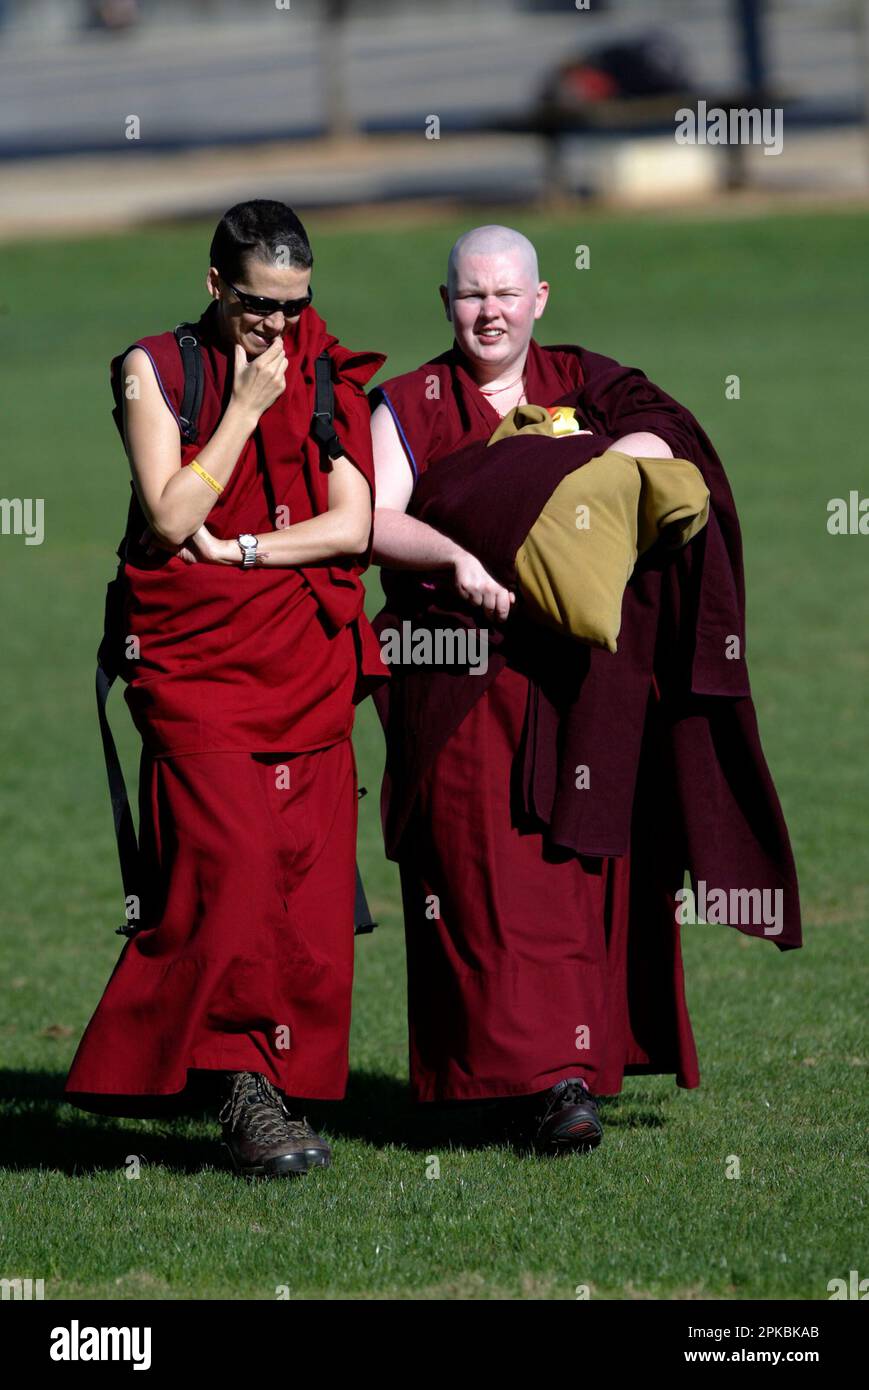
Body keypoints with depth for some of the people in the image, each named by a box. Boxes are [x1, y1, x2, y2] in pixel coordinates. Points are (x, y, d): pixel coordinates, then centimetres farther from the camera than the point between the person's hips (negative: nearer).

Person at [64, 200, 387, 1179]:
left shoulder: (327, 377, 11)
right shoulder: (154, 370, 3)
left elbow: (351, 526, 2)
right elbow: (170, 518, -8)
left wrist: (235, 549, -8)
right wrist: (245, 408, -9)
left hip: (309, 668, 3)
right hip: (195, 665, -3)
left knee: (309, 882, -2)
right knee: (235, 866, -18)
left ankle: (286, 1086, 3)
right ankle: (247, 1087, -13)